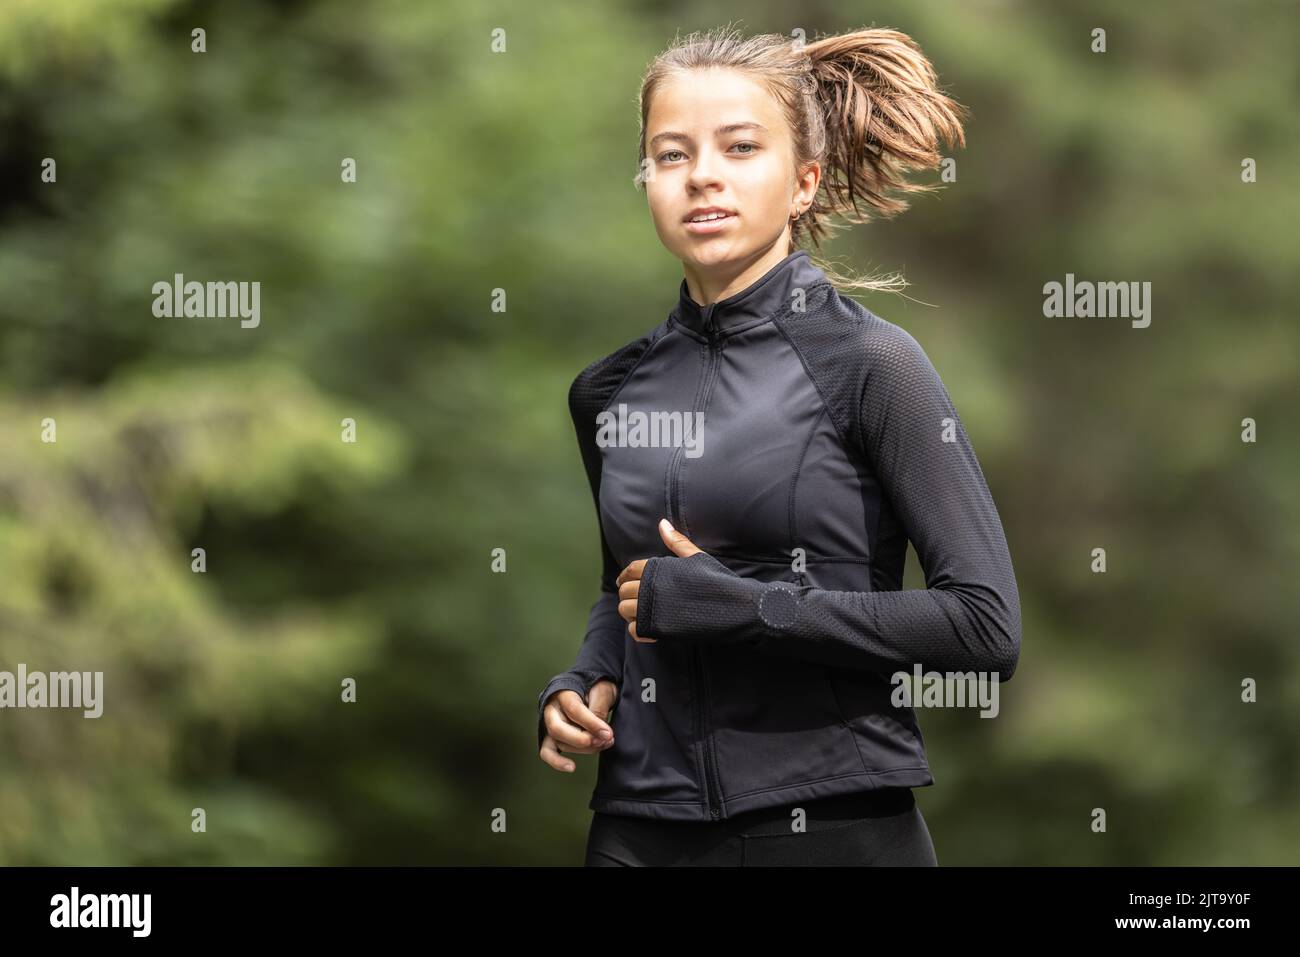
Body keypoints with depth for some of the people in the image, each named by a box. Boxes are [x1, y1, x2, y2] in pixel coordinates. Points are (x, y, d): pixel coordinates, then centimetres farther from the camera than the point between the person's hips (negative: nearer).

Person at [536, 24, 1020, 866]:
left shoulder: (868, 363, -7)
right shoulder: (610, 391, 8)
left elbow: (987, 625, -13)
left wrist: (743, 606, -16)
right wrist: (582, 684, 4)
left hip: (835, 824, -4)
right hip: (643, 827, 5)